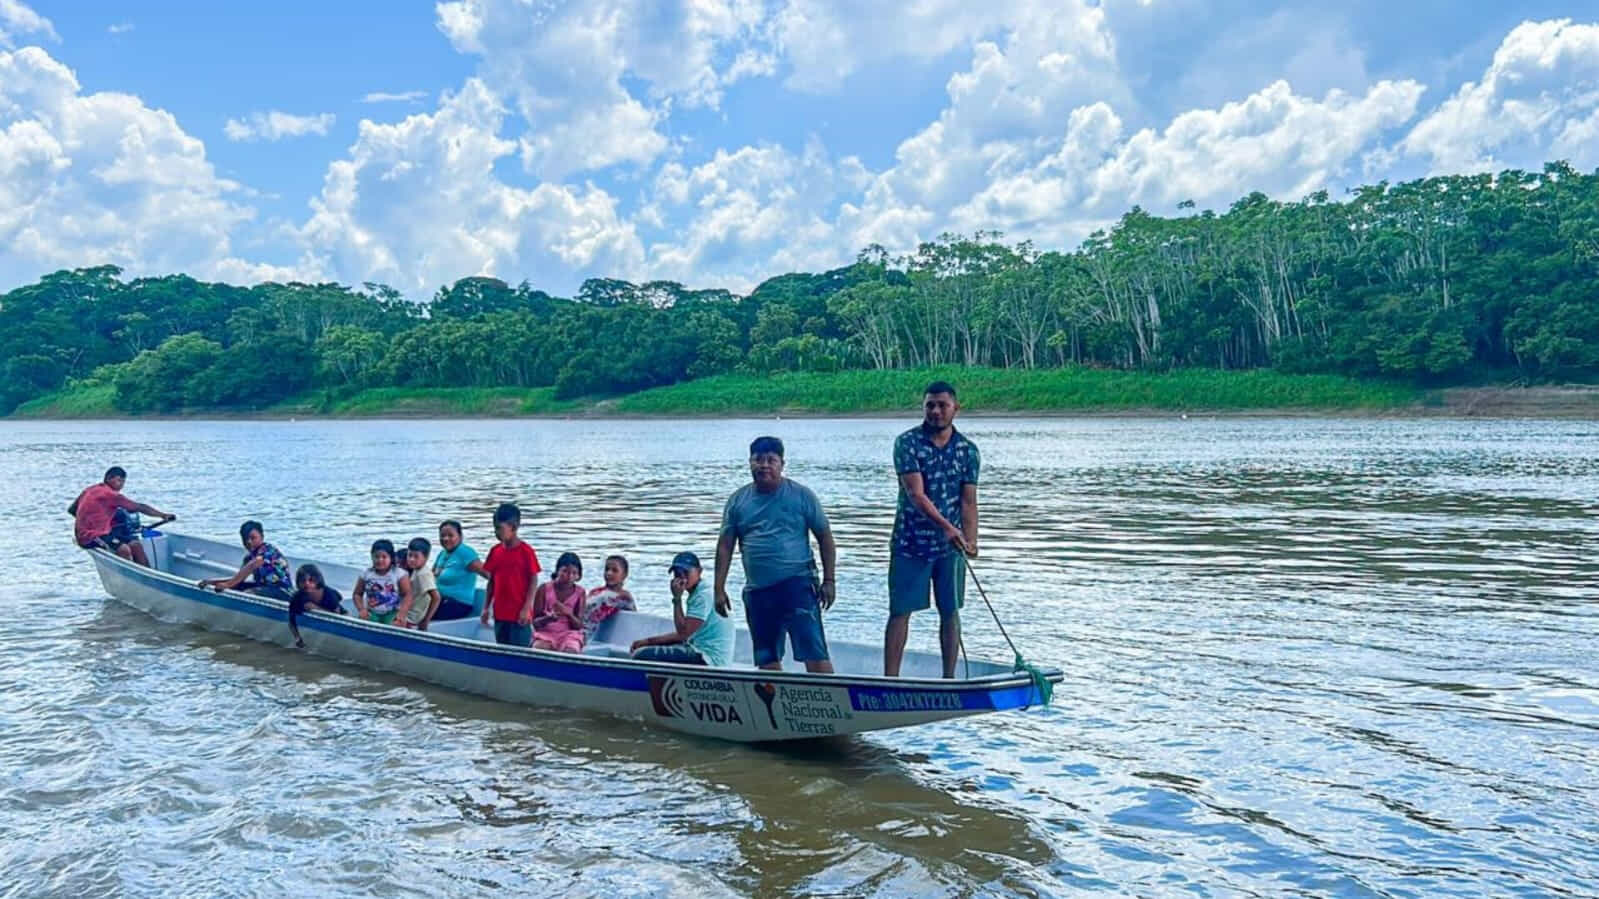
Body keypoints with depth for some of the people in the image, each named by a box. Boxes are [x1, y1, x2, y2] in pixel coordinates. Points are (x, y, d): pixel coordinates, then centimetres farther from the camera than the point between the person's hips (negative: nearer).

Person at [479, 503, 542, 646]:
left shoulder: (526, 551, -10)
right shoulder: (495, 551, 6)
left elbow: (534, 581, -9)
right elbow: (491, 581, 13)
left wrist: (526, 608, -13)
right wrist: (486, 607, 10)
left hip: (519, 613, -6)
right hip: (500, 613, 6)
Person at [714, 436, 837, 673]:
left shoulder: (800, 495, 1)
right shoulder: (738, 500, 9)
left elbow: (825, 538, 3)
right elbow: (725, 546, 9)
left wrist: (828, 580, -3)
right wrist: (719, 589, 3)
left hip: (797, 583, -4)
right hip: (757, 590, 4)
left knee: (813, 651, -12)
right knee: (767, 659, 10)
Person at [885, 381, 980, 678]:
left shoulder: (967, 450, 3)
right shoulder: (907, 443, -8)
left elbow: (968, 502, 1)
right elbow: (915, 494, -17)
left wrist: (970, 540, -15)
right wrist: (946, 526, -30)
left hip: (951, 546, 3)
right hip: (910, 543, -3)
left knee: (950, 612, 8)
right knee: (900, 611, 0)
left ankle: (949, 679, 18)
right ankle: (890, 680, 5)